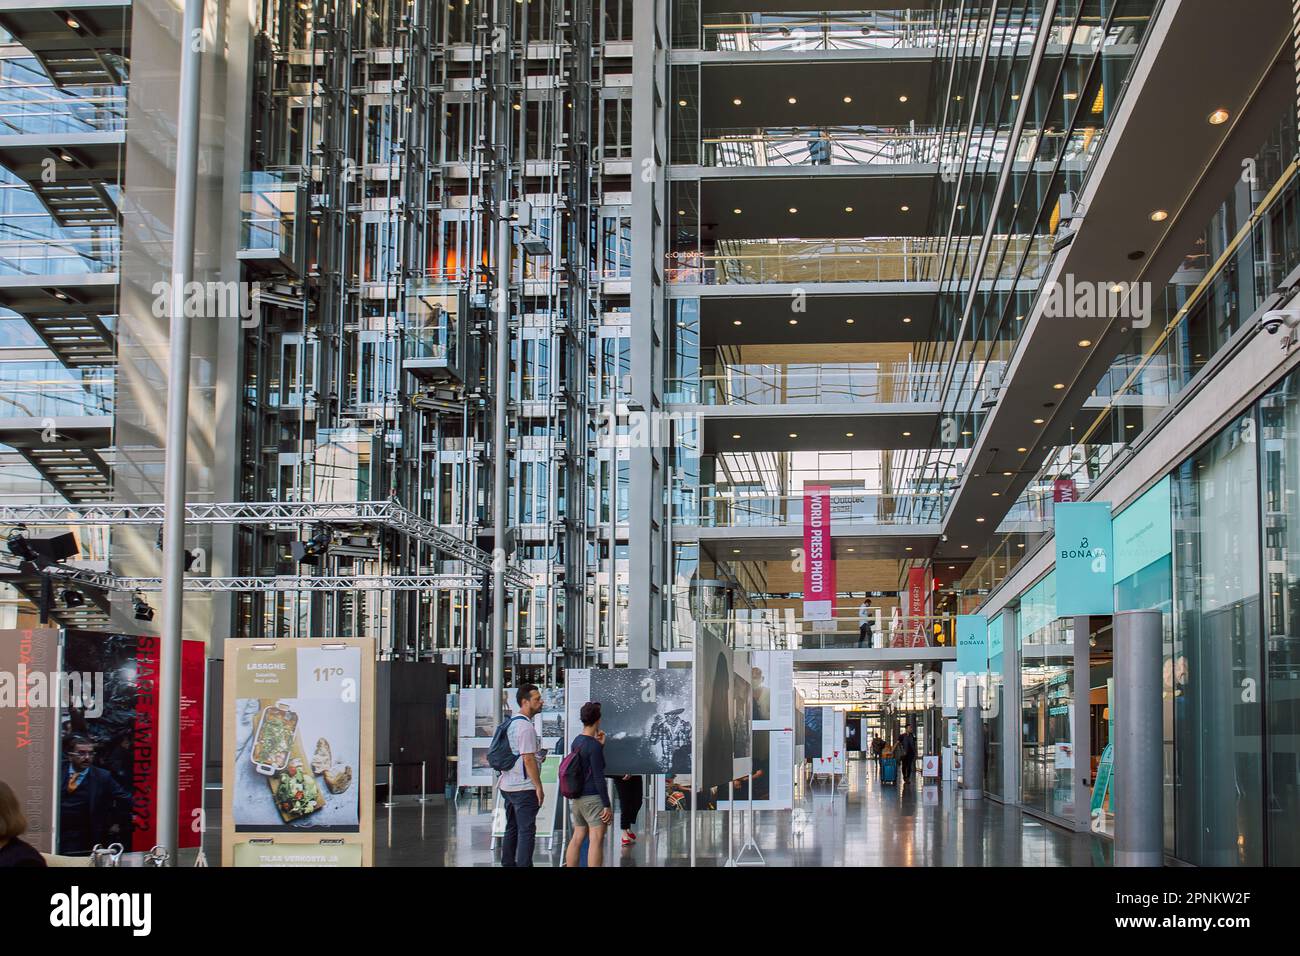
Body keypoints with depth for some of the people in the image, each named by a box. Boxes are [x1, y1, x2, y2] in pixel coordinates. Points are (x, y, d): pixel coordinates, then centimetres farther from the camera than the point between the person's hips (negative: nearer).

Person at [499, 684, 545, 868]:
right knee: (527, 831, -6)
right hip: (524, 788, -9)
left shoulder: (510, 723, 12)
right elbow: (528, 759, -20)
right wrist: (539, 787, -15)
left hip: (507, 786, 9)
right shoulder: (526, 726, -17)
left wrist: (538, 755, 16)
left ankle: (508, 863, 21)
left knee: (512, 828, 16)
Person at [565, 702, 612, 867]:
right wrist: (607, 805, -14)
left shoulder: (576, 742, 9)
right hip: (592, 798, -9)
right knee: (596, 839, -9)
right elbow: (598, 778, -17)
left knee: (577, 837, 12)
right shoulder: (594, 746, -15)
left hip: (576, 798, 9)